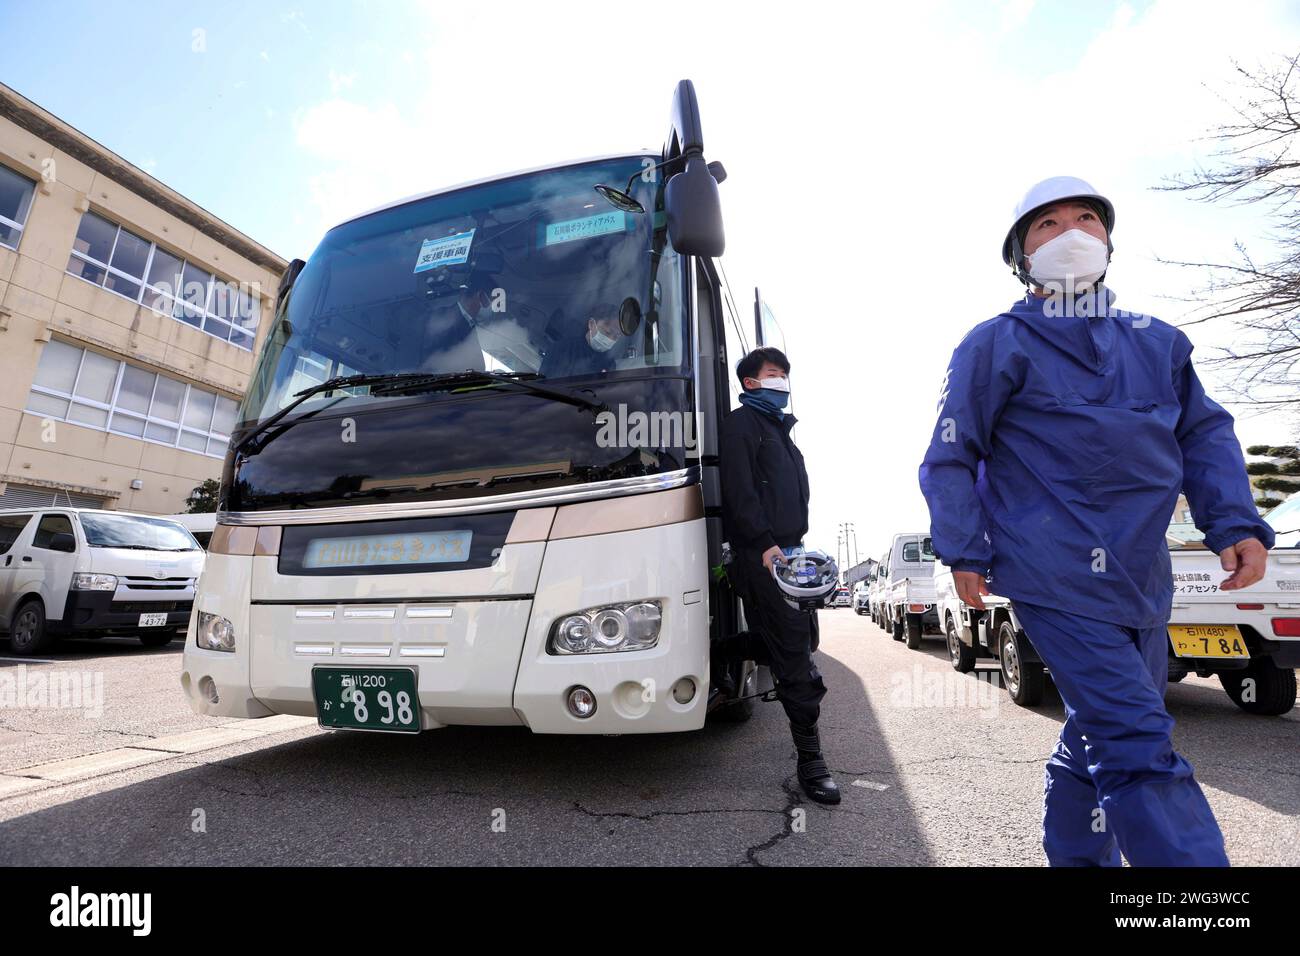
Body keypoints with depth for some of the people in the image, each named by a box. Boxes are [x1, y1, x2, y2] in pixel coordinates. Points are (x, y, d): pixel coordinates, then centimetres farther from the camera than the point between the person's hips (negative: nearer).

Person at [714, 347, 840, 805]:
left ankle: (721, 653, 28)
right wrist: (765, 544, -21)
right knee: (794, 652, -7)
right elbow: (739, 490, -14)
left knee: (803, 640, 14)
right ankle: (809, 758, 4)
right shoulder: (741, 422, -2)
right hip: (760, 556, -10)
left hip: (786, 550, 10)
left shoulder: (779, 427, 26)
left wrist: (799, 542, 17)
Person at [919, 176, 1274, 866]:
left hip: (1140, 578, 7)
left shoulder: (1157, 341, 16)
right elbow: (949, 459, -3)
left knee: (1099, 732, 17)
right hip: (1056, 576, -6)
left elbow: (1205, 435, 17)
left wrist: (1236, 523, 1)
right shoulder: (997, 345, -2)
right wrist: (964, 552, -8)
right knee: (1137, 748, -10)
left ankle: (1078, 856, 36)